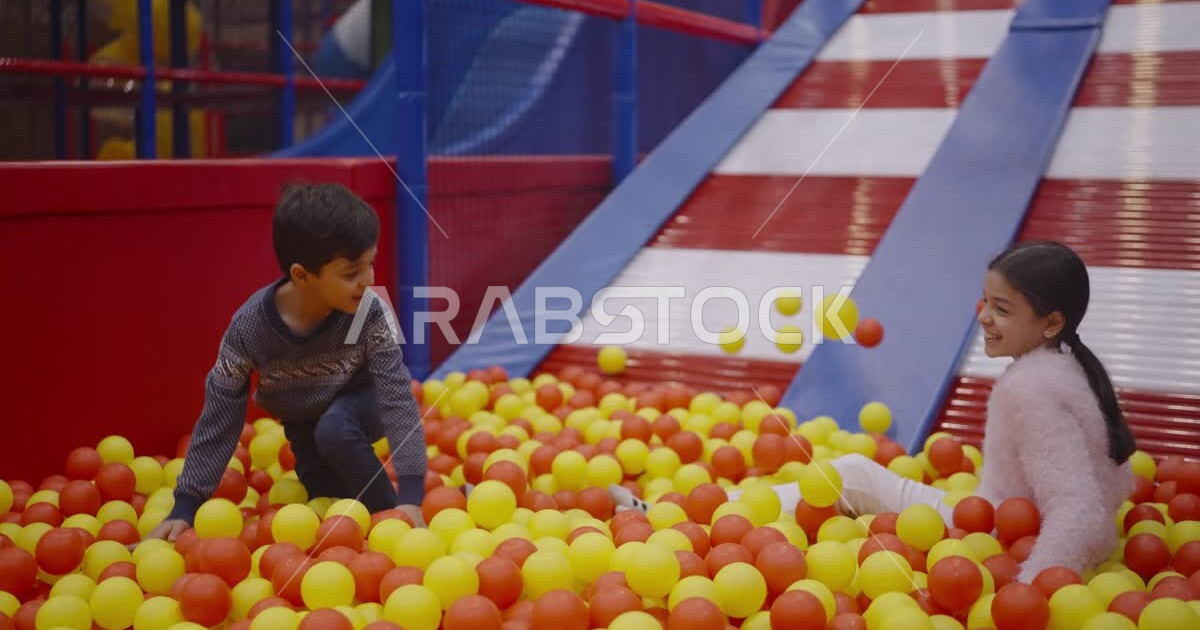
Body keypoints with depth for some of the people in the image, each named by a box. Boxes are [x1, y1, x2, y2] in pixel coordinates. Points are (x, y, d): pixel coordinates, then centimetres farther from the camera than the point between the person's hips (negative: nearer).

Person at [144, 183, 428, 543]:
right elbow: (220, 417, -21)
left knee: (334, 430, -34)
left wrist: (410, 494, -41)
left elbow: (397, 394, -32)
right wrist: (185, 507, -20)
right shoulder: (249, 327, -30)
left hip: (359, 406, -2)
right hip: (304, 424, 3)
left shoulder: (369, 312, -32)